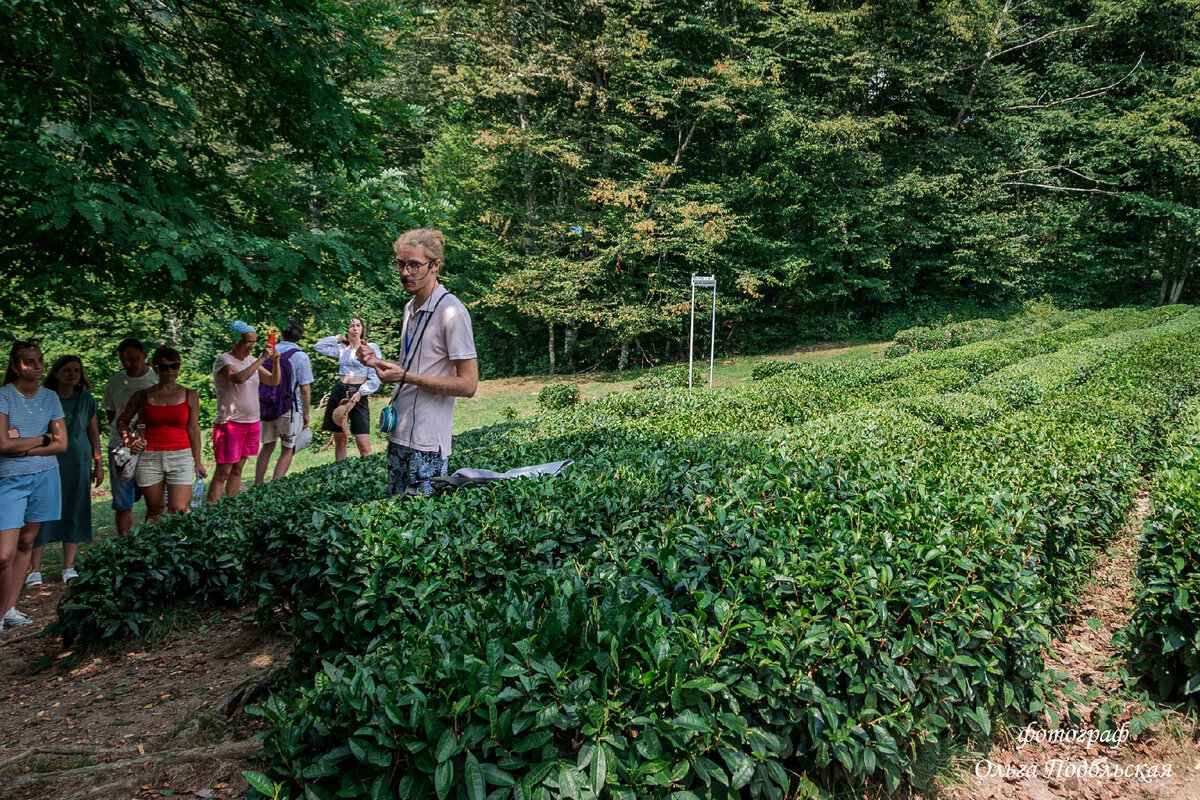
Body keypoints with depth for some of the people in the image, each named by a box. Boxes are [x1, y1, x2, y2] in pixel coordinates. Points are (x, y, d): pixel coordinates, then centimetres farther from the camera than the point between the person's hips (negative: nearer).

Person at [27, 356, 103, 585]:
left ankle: (69, 568, 14)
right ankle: (34, 569, 4)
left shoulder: (86, 400, 7)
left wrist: (99, 463, 10)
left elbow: (93, 433, 12)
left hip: (78, 464, 3)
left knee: (74, 514, 6)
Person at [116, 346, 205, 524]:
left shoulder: (190, 396, 5)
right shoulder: (143, 396, 4)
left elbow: (193, 429, 6)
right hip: (149, 458, 1)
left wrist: (198, 461, 6)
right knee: (155, 509, 8)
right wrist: (130, 440, -2)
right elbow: (122, 421, 16)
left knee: (179, 510, -7)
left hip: (180, 457, -1)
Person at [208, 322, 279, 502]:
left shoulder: (250, 360, 11)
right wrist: (262, 358, -29)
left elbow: (274, 381, 9)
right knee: (223, 472, -5)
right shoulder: (224, 360, -10)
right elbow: (239, 378, -30)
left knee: (237, 469, 12)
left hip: (252, 423, 7)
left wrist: (275, 361, -7)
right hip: (229, 424, -7)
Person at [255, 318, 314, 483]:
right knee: (287, 451, 8)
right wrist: (306, 414, -1)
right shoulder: (300, 357, -9)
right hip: (289, 409, -4)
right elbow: (305, 390, -11)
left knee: (267, 447, 18)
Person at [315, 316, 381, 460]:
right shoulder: (342, 348, 13)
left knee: (364, 445, -13)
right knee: (339, 440, 8)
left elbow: (375, 378, -5)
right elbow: (319, 346, 21)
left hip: (358, 394, -5)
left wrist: (360, 393, -15)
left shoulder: (371, 348, -1)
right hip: (339, 392, 5)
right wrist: (338, 338, 14)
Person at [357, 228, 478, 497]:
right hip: (398, 435, 9)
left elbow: (468, 384, -18)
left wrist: (405, 377, -20)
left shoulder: (452, 313, -14)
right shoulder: (410, 308, 14)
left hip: (427, 444, -9)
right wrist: (378, 362, 6)